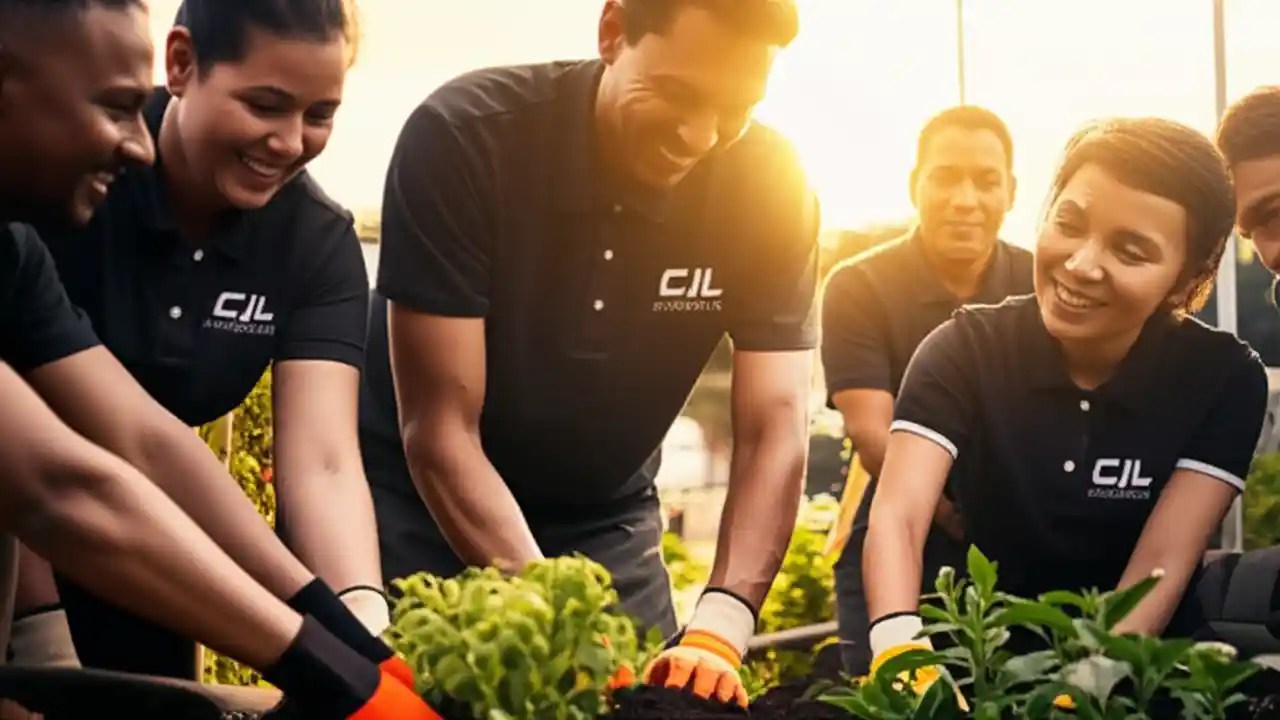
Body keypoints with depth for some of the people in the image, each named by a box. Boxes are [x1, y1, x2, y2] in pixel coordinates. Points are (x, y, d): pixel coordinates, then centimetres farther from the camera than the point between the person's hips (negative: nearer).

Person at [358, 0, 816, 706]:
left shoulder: (771, 188, -17)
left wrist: (718, 625, -34)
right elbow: (438, 428, -25)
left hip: (605, 520, 3)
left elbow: (774, 429, -18)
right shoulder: (463, 136, -25)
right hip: (420, 504, -2)